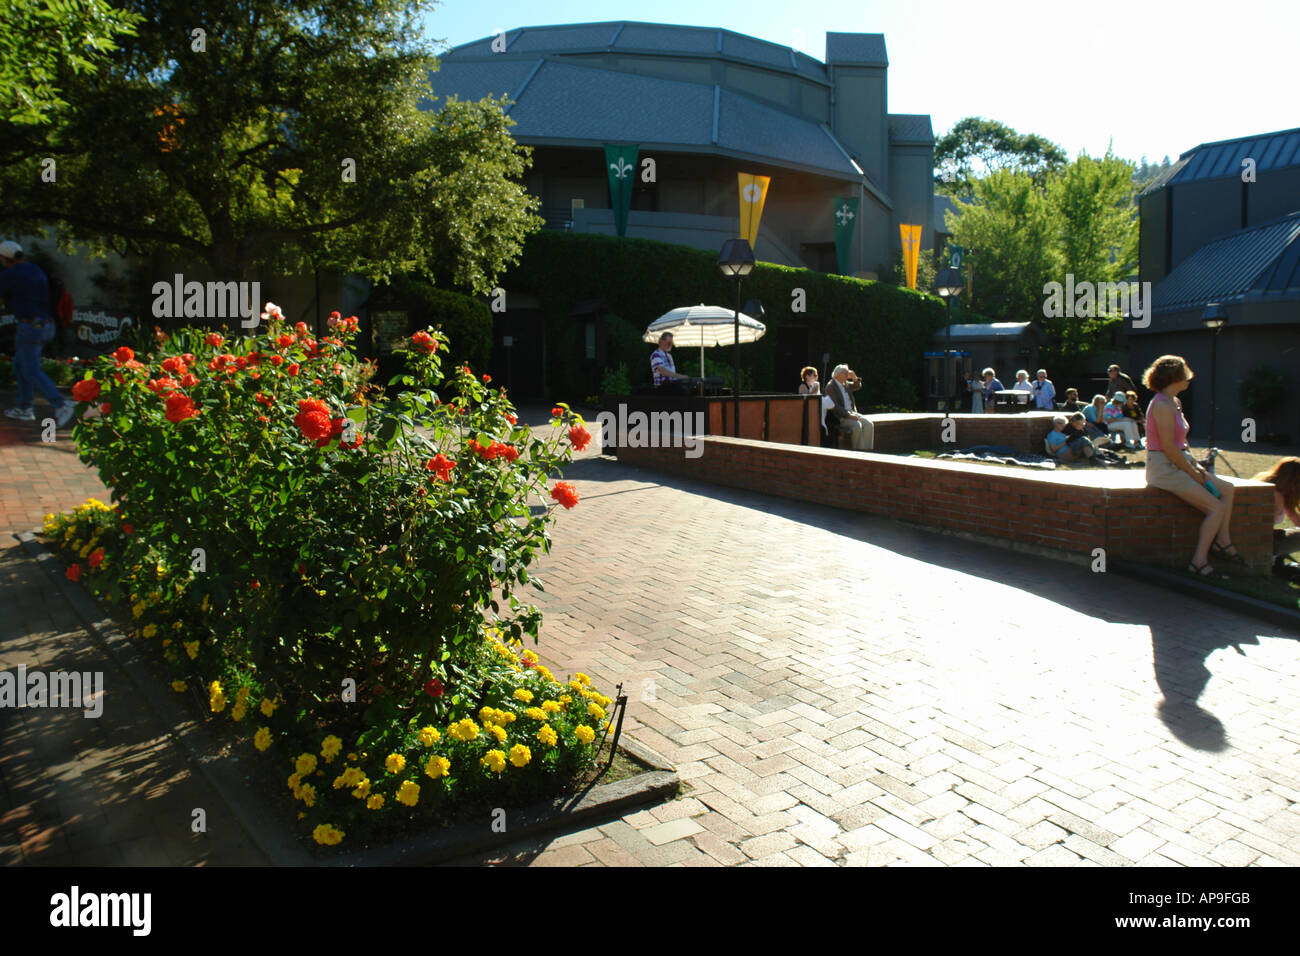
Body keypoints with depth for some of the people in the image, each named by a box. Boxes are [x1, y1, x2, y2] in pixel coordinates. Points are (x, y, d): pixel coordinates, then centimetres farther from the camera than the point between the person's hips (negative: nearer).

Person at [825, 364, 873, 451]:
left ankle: (867, 451, -17)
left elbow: (857, 386, 32)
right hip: (840, 416, -8)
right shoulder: (830, 386, -9)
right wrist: (848, 415, -24)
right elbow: (834, 406, -18)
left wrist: (854, 377, 10)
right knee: (857, 425, -31)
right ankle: (858, 451, -21)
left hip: (851, 412, 8)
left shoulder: (845, 383, 14)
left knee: (868, 424, -14)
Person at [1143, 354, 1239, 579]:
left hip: (1179, 463, 10)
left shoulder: (1173, 402, 14)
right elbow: (1169, 449, -21)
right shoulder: (1162, 405, -18)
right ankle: (1199, 561, -7)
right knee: (1217, 507, -12)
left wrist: (1196, 466, 6)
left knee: (1226, 488, 5)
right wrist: (1193, 473, -13)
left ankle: (1223, 540, 12)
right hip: (1164, 468, -10)